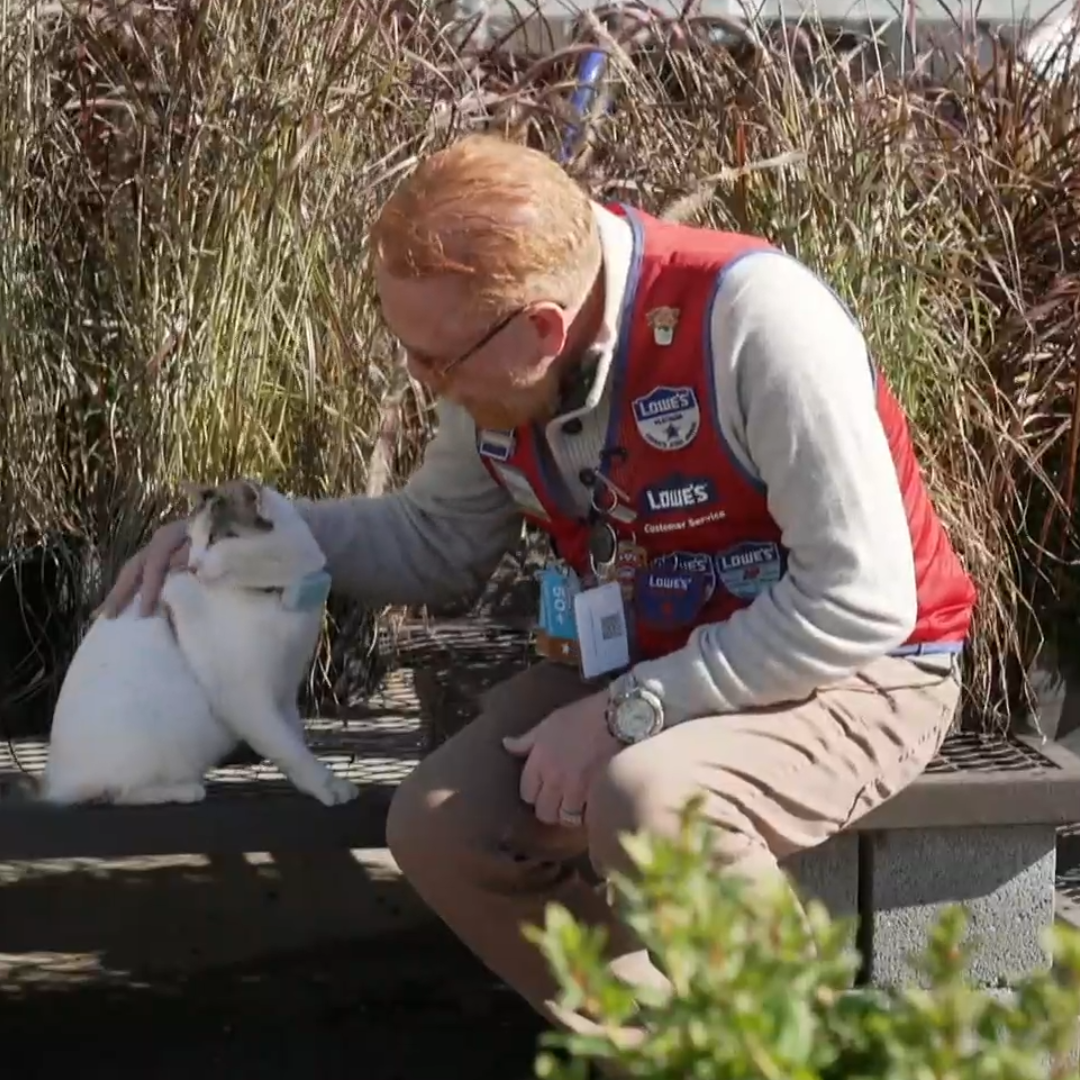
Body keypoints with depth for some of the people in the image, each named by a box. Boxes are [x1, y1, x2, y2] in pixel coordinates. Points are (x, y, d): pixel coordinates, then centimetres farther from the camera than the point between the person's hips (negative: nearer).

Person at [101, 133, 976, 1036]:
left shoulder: (752, 315, -30)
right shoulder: (500, 357, -8)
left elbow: (861, 599, -29)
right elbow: (439, 541, 10)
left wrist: (630, 712, -26)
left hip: (855, 668, -7)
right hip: (642, 670, 7)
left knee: (650, 801, -34)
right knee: (444, 826, -11)